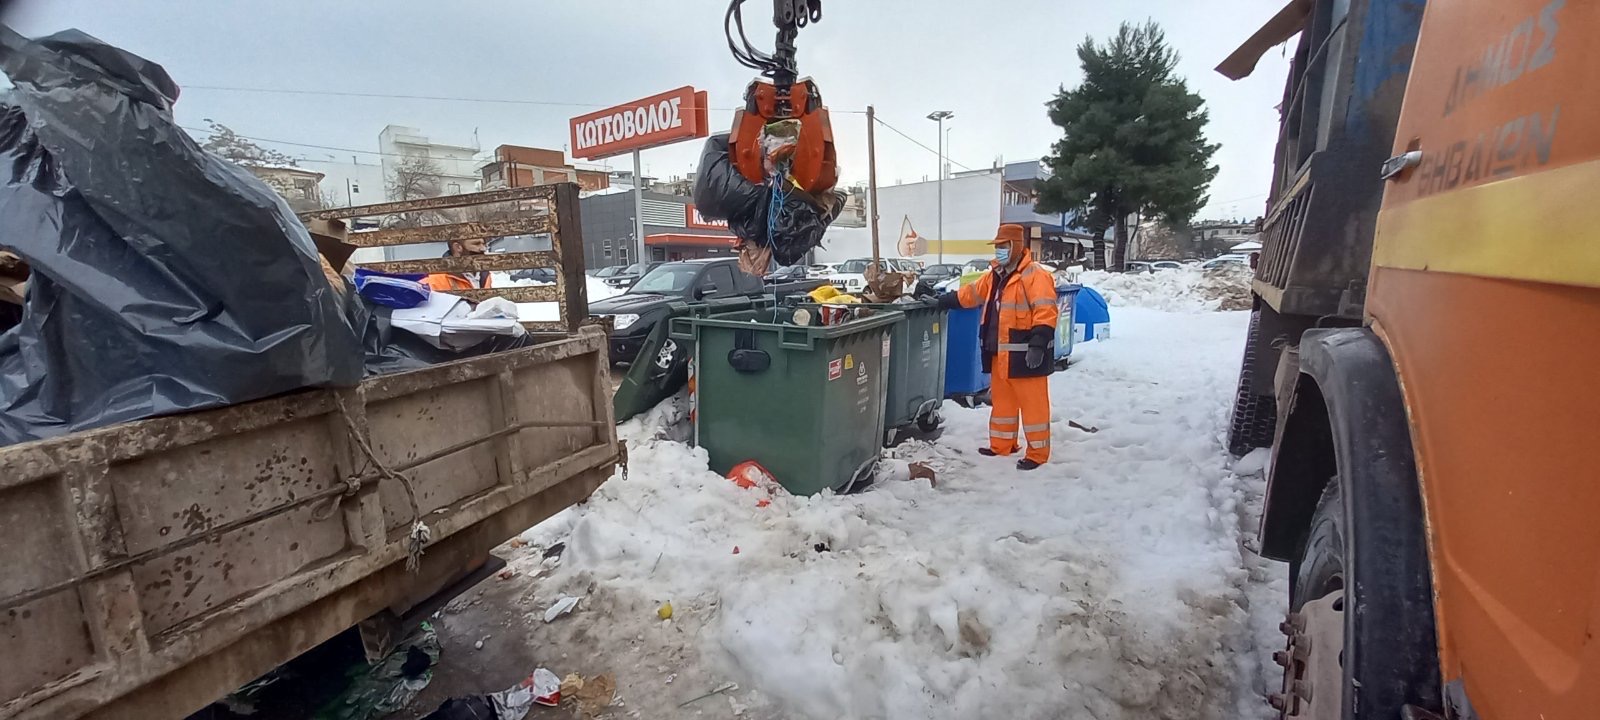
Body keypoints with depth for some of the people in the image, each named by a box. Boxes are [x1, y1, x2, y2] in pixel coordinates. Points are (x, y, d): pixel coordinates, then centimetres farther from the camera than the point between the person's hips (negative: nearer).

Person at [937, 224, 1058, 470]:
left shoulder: (1035, 276, -13)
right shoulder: (994, 276, 14)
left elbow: (1045, 313, -20)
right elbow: (969, 294, 23)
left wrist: (1038, 344, -27)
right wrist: (941, 301, 19)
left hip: (1024, 354, -9)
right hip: (1000, 354, 9)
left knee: (1032, 403, 1)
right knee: (1002, 400, 18)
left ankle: (1037, 452, 11)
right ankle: (1002, 445, 31)